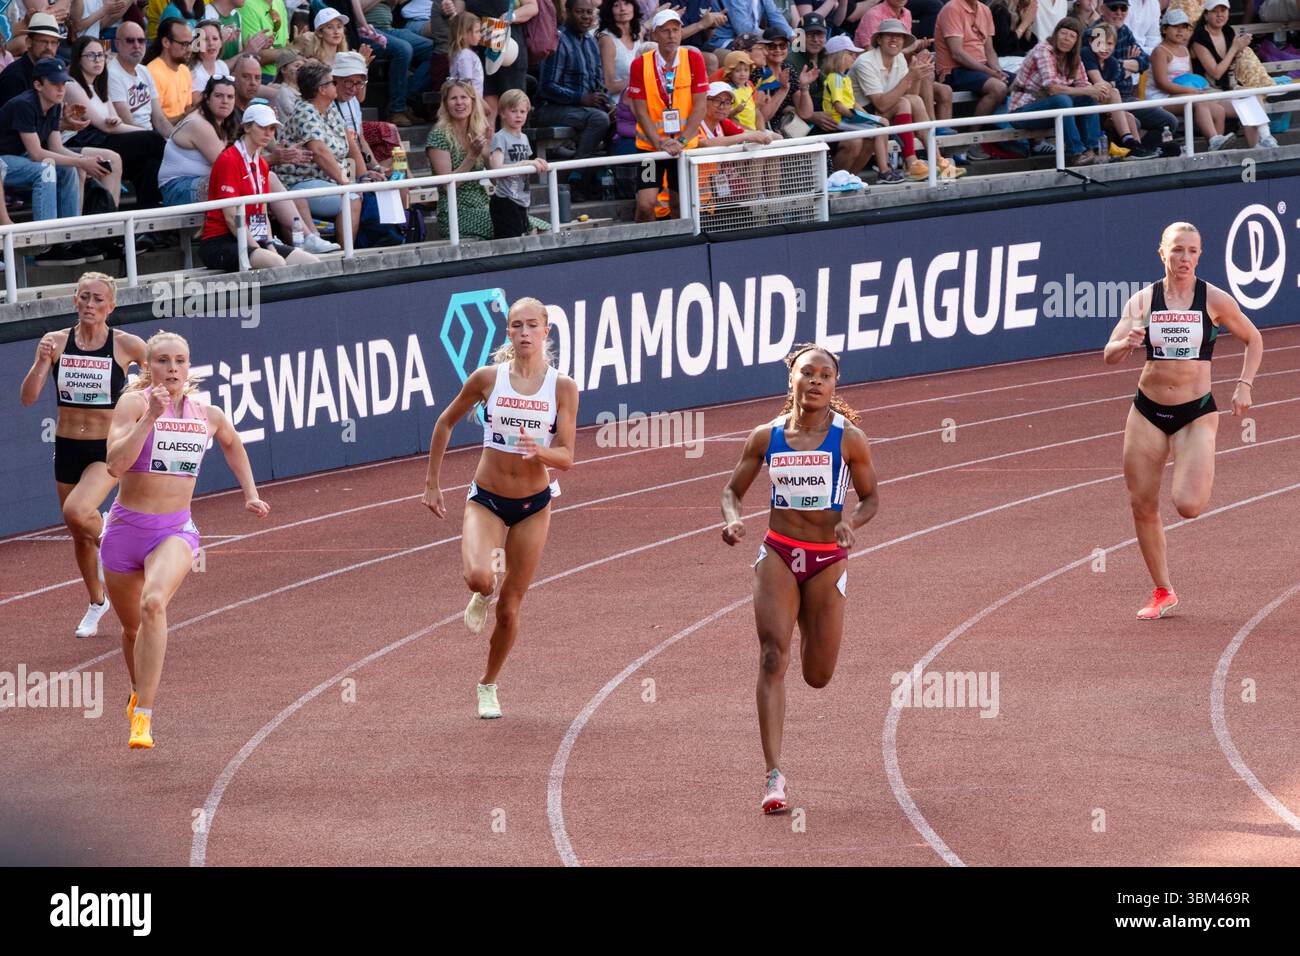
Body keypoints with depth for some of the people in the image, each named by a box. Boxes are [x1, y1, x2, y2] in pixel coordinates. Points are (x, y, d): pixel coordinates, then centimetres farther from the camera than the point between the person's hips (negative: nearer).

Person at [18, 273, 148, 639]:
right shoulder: (56, 342, -4)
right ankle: (97, 603, 37)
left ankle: (107, 540, 4)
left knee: (77, 513, -29)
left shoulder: (126, 345, -9)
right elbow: (28, 397, -12)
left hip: (109, 449, -3)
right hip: (67, 448, 3)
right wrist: (41, 362, -27)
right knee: (79, 536, 14)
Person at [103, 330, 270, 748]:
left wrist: (250, 493, 25)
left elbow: (232, 444, 28)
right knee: (132, 627, 15)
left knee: (154, 603, -29)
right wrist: (149, 418, -28)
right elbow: (115, 464, -23)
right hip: (126, 527, 0)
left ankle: (144, 716, -29)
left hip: (176, 531, 0)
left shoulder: (208, 415, 3)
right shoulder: (134, 403, -9)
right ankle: (139, 693, 47)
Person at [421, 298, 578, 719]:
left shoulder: (562, 387, -8)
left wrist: (540, 450, -32)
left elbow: (566, 458, -9)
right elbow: (446, 422, 7)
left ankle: (489, 685, 31)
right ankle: (481, 596, 11)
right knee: (478, 577, -29)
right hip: (486, 499, -1)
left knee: (509, 607, 7)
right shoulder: (488, 378, -8)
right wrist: (432, 483, 7)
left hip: (533, 505, 1)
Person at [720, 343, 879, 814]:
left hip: (828, 560, 0)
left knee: (818, 676, 7)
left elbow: (871, 498, 5)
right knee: (773, 659, -15)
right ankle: (774, 776, -17)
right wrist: (732, 519, -13)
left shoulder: (849, 439, -4)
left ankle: (810, 626, 47)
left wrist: (852, 522, -16)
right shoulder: (766, 437, 0)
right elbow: (733, 489, 9)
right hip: (778, 554, 0)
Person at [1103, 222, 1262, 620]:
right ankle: (1162, 592, 19)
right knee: (1143, 508, 3)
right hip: (1148, 411, 2)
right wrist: (1126, 343, -26)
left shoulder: (1215, 300, -5)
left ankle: (1202, 478, 20)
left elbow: (1253, 339, 10)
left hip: (1196, 413, -2)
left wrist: (1244, 385, -2)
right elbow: (1110, 356, -4)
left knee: (1188, 506, -17)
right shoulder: (1143, 301, -1)